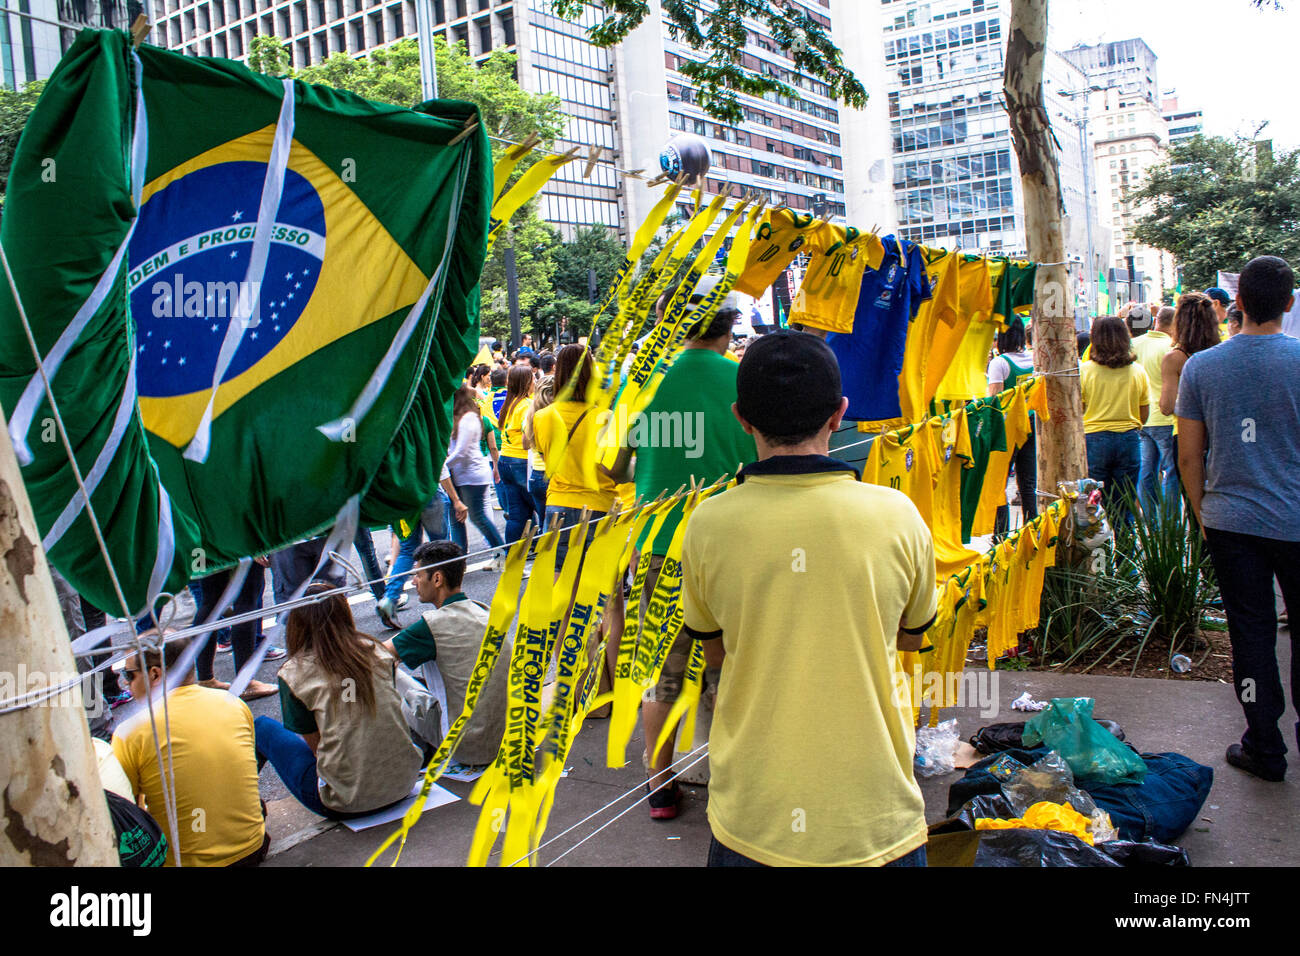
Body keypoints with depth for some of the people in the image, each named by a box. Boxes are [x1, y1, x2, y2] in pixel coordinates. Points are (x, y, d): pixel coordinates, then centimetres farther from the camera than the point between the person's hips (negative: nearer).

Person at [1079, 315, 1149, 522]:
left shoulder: (1085, 370, -6)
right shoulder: (1138, 371, 2)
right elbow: (1144, 414, 7)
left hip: (1094, 440, -2)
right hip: (1129, 440, 2)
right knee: (1125, 508, 9)